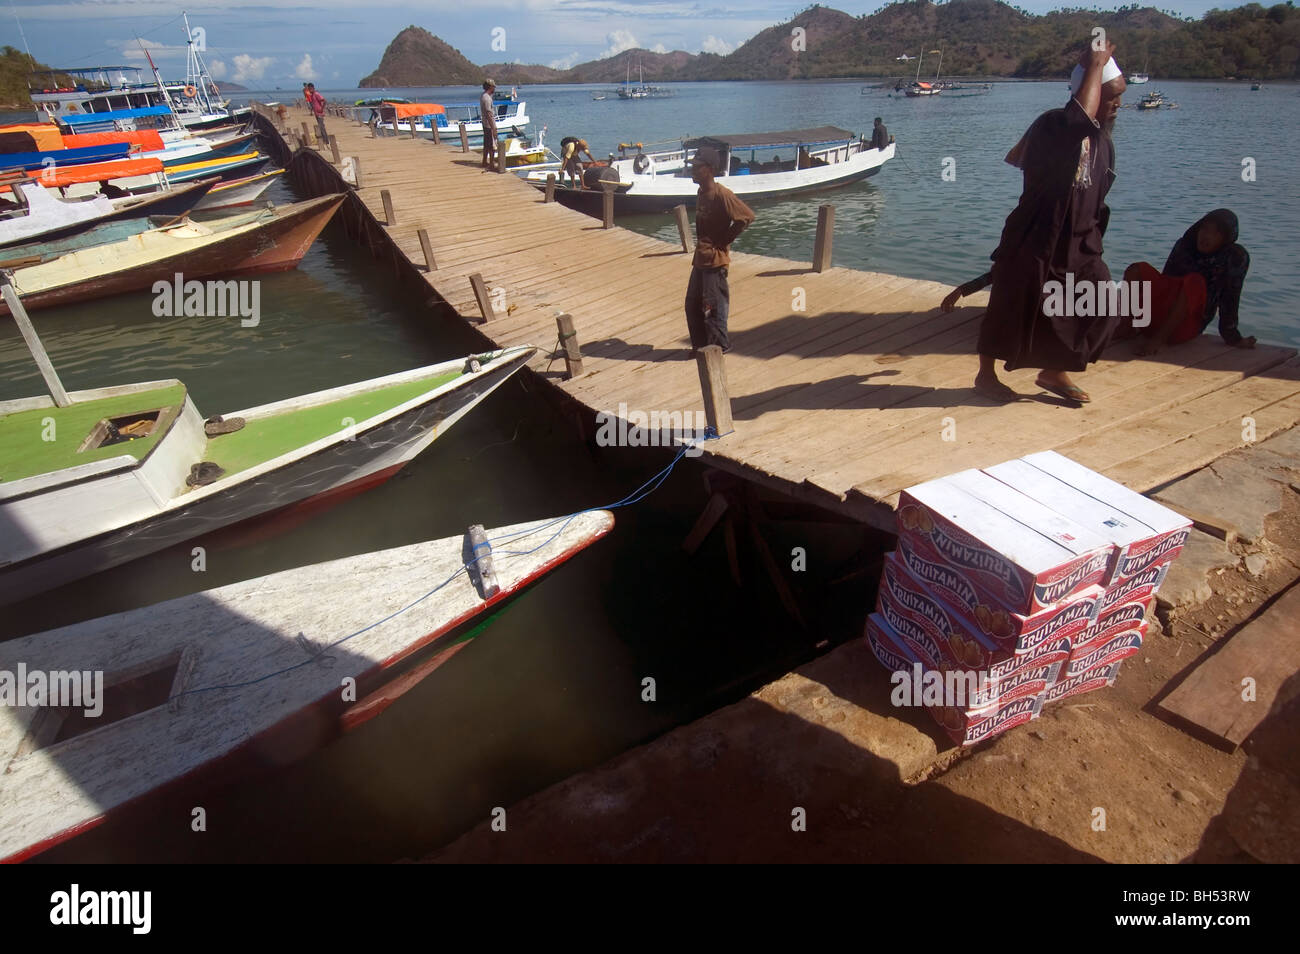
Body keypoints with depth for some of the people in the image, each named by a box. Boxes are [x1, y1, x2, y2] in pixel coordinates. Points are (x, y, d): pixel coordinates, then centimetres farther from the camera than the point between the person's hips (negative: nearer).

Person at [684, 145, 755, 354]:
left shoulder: (721, 194, -18)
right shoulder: (701, 193, 9)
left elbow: (747, 216, -21)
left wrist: (725, 240, -16)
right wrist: (700, 245, 13)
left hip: (715, 260, -9)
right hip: (700, 259, 9)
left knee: (713, 306, -1)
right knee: (692, 305, 14)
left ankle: (718, 348, 13)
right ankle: (700, 345, 28)